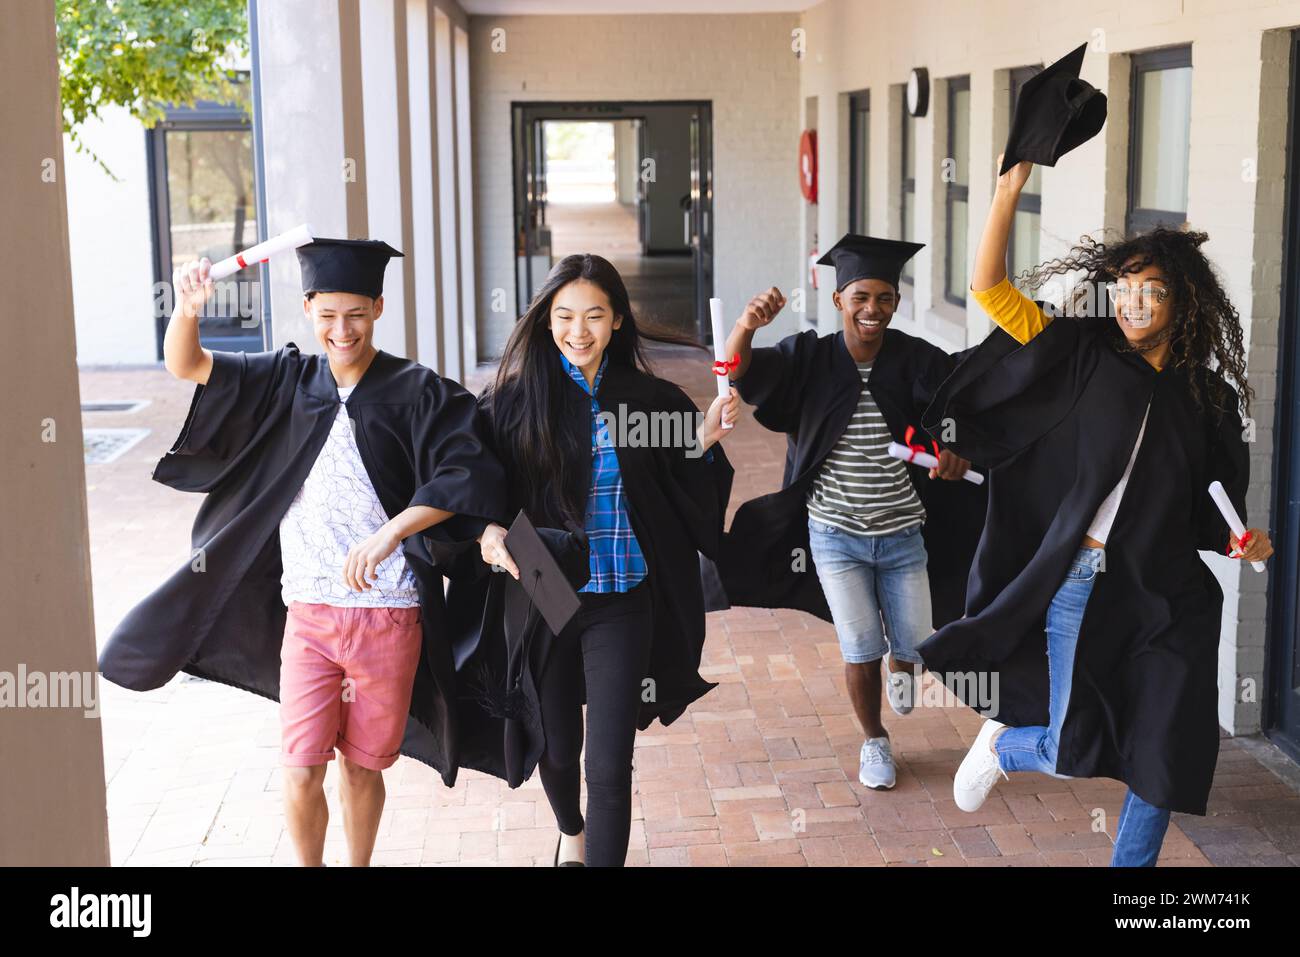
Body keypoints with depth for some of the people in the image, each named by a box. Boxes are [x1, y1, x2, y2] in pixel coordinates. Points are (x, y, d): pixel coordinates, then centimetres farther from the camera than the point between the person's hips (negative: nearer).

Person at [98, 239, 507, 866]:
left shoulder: (418, 392, -5)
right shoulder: (289, 381, 5)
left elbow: (467, 474, -16)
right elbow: (185, 365, 1)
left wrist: (389, 533, -28)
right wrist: (187, 308, -21)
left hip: (388, 613, -2)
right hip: (308, 612, 2)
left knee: (360, 767, 11)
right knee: (300, 772, -2)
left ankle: (359, 866, 33)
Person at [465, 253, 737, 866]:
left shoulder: (649, 400, -1)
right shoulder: (516, 400, -5)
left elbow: (687, 496, 5)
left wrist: (703, 442, -12)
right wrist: (490, 530, -22)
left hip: (621, 602, 0)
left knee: (610, 767, -6)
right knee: (557, 748, 19)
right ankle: (571, 832, 52)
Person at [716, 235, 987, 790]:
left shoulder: (917, 363, -9)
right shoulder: (808, 359, -9)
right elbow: (738, 372, -22)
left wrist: (960, 446, -44)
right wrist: (746, 326, -45)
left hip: (904, 535, 1)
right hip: (836, 536, -1)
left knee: (916, 648, 8)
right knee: (861, 651, 2)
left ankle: (900, 663, 48)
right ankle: (874, 742, 30)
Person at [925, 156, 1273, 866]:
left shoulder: (1208, 399, 8)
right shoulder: (1083, 357, 0)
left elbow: (1211, 514, 13)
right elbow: (988, 287, -9)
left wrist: (1242, 542, -8)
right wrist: (1010, 186, -16)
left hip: (1169, 598, 3)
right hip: (1086, 583, -2)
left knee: (1166, 758, 2)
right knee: (1075, 752, -1)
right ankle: (1002, 744, 34)